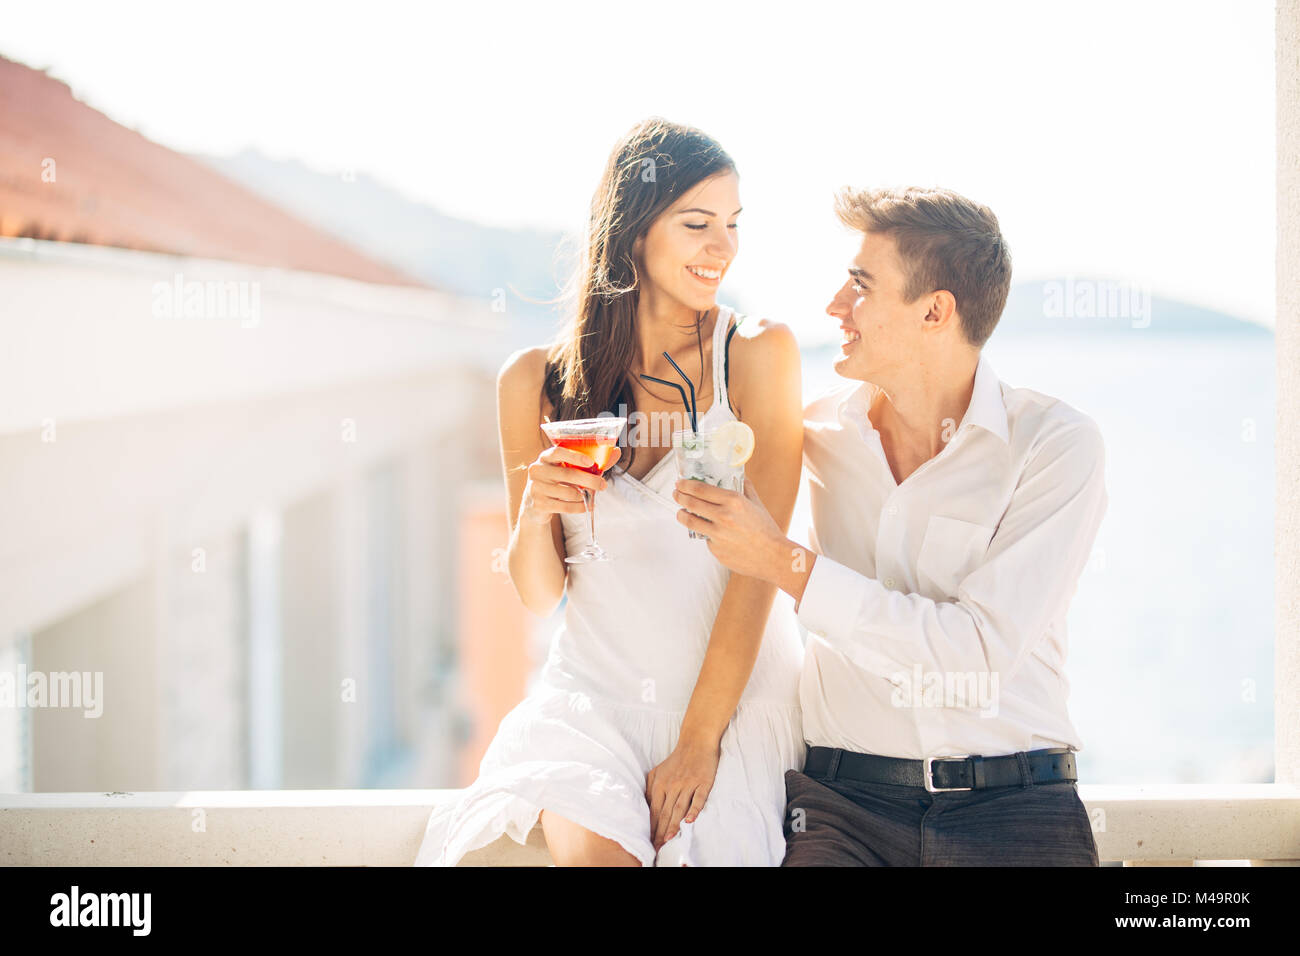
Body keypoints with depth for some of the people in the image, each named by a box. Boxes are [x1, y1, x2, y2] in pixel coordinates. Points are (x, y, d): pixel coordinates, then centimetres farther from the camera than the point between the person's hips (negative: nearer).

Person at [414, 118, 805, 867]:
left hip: (739, 696, -1)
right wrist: (533, 515, -14)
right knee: (592, 851, -23)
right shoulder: (537, 380, 2)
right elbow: (541, 596, 8)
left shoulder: (760, 352, -3)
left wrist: (699, 739, -12)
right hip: (596, 692, 1)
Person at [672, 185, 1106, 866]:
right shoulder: (822, 432, 10)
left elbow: (979, 647, -14)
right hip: (843, 802, 2)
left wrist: (786, 563, -12)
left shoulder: (1057, 445, -3)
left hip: (1011, 809, -2)